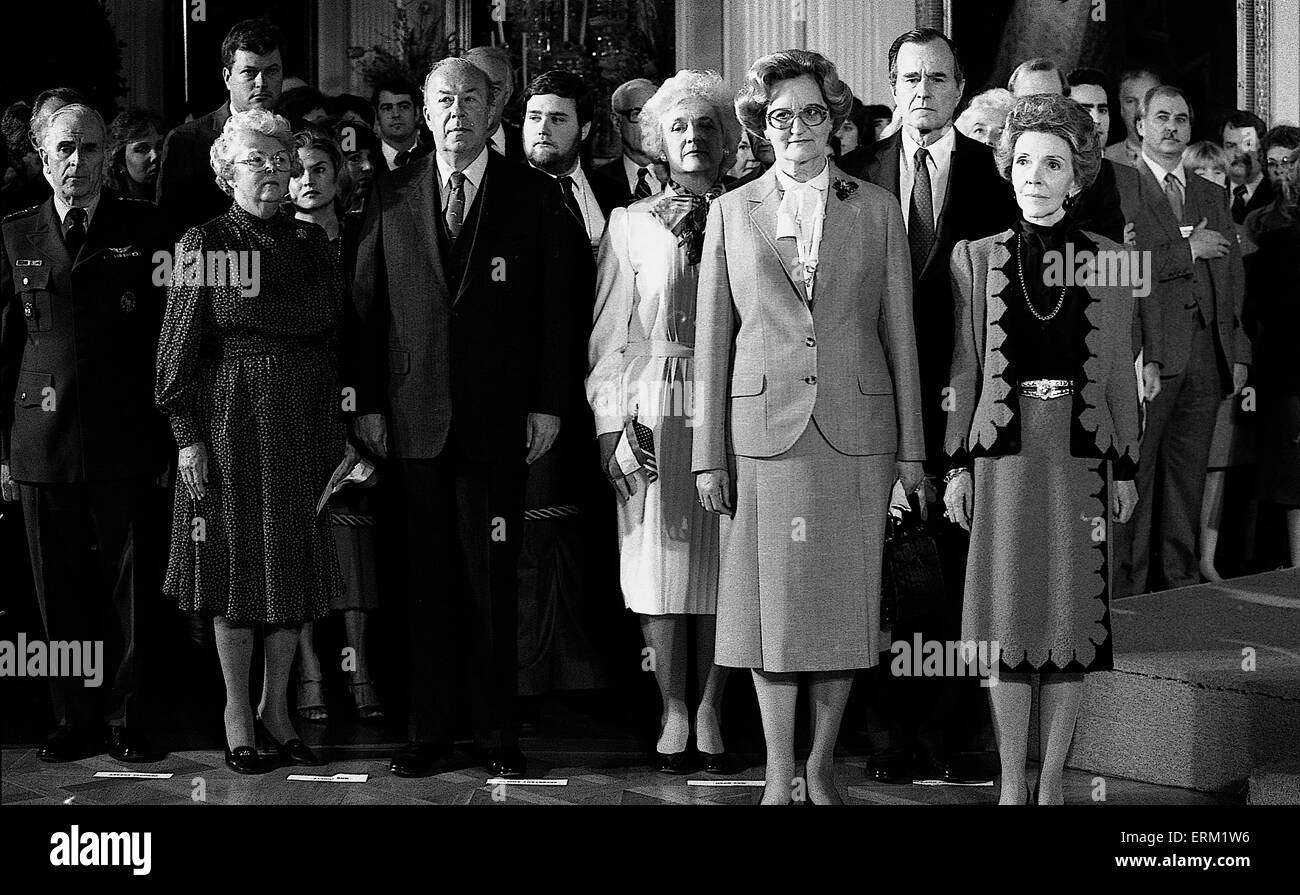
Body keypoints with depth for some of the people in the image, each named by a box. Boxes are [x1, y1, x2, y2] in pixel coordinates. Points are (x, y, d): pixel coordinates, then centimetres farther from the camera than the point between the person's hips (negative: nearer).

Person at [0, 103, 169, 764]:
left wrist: (170, 434, -2)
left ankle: (126, 718, 14)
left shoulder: (143, 229, 4)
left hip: (125, 442, -1)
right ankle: (73, 721, 17)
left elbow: (169, 333, 3)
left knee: (129, 590, 3)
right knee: (59, 593, 7)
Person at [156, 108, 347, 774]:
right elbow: (178, 352, -5)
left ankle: (276, 709, 19)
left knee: (296, 566, 7)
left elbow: (332, 340, 11)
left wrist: (335, 430, 6)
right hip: (231, 424, -4)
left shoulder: (311, 243, 10)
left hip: (304, 427, 4)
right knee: (237, 565, 2)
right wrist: (187, 438, -11)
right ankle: (237, 714, 13)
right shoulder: (203, 245, -3)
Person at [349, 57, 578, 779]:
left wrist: (547, 404, -3)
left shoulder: (532, 196, 4)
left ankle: (497, 732, 12)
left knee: (493, 584, 3)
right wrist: (367, 402, 2)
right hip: (414, 419, 1)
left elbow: (555, 307, 2)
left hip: (499, 419, -1)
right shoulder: (390, 197, 8)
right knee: (425, 583, 5)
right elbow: (367, 305, 8)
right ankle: (427, 732, 12)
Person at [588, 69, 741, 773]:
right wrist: (610, 427, -2)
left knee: (722, 560, 0)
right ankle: (673, 714, 9)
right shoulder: (630, 225, 9)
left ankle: (710, 712, 9)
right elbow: (609, 337, 7)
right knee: (659, 560, 0)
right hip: (654, 409, 0)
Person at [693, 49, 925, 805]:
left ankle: (822, 766, 16)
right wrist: (708, 455, 1)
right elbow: (713, 338, 6)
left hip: (856, 431, 0)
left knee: (844, 601, 3)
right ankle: (779, 776, 10)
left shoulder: (877, 210, 8)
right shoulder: (732, 212, 8)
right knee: (772, 602, 1)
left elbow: (899, 331, 7)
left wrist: (911, 447, 3)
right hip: (763, 430, 0)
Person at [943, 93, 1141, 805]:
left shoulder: (1109, 260, 6)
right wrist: (959, 465, 2)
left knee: (1072, 619, 2)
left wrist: (1125, 467, 6)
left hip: (1080, 455, 1)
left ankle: (1052, 781, 11)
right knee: (1006, 619, 1)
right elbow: (964, 370, 6)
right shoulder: (975, 259, 5)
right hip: (1003, 452, 0)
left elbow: (1119, 372, 8)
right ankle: (1011, 782, 10)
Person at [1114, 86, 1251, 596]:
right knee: (1133, 475, -4)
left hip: (1206, 357, 5)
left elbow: (1233, 277, 19)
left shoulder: (1212, 196, 20)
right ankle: (1124, 589, 0)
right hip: (1146, 354, -5)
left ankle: (1182, 583, 14)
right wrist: (1187, 249, -8)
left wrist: (1238, 352, 11)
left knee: (1188, 475, 8)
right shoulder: (1116, 189, 0)